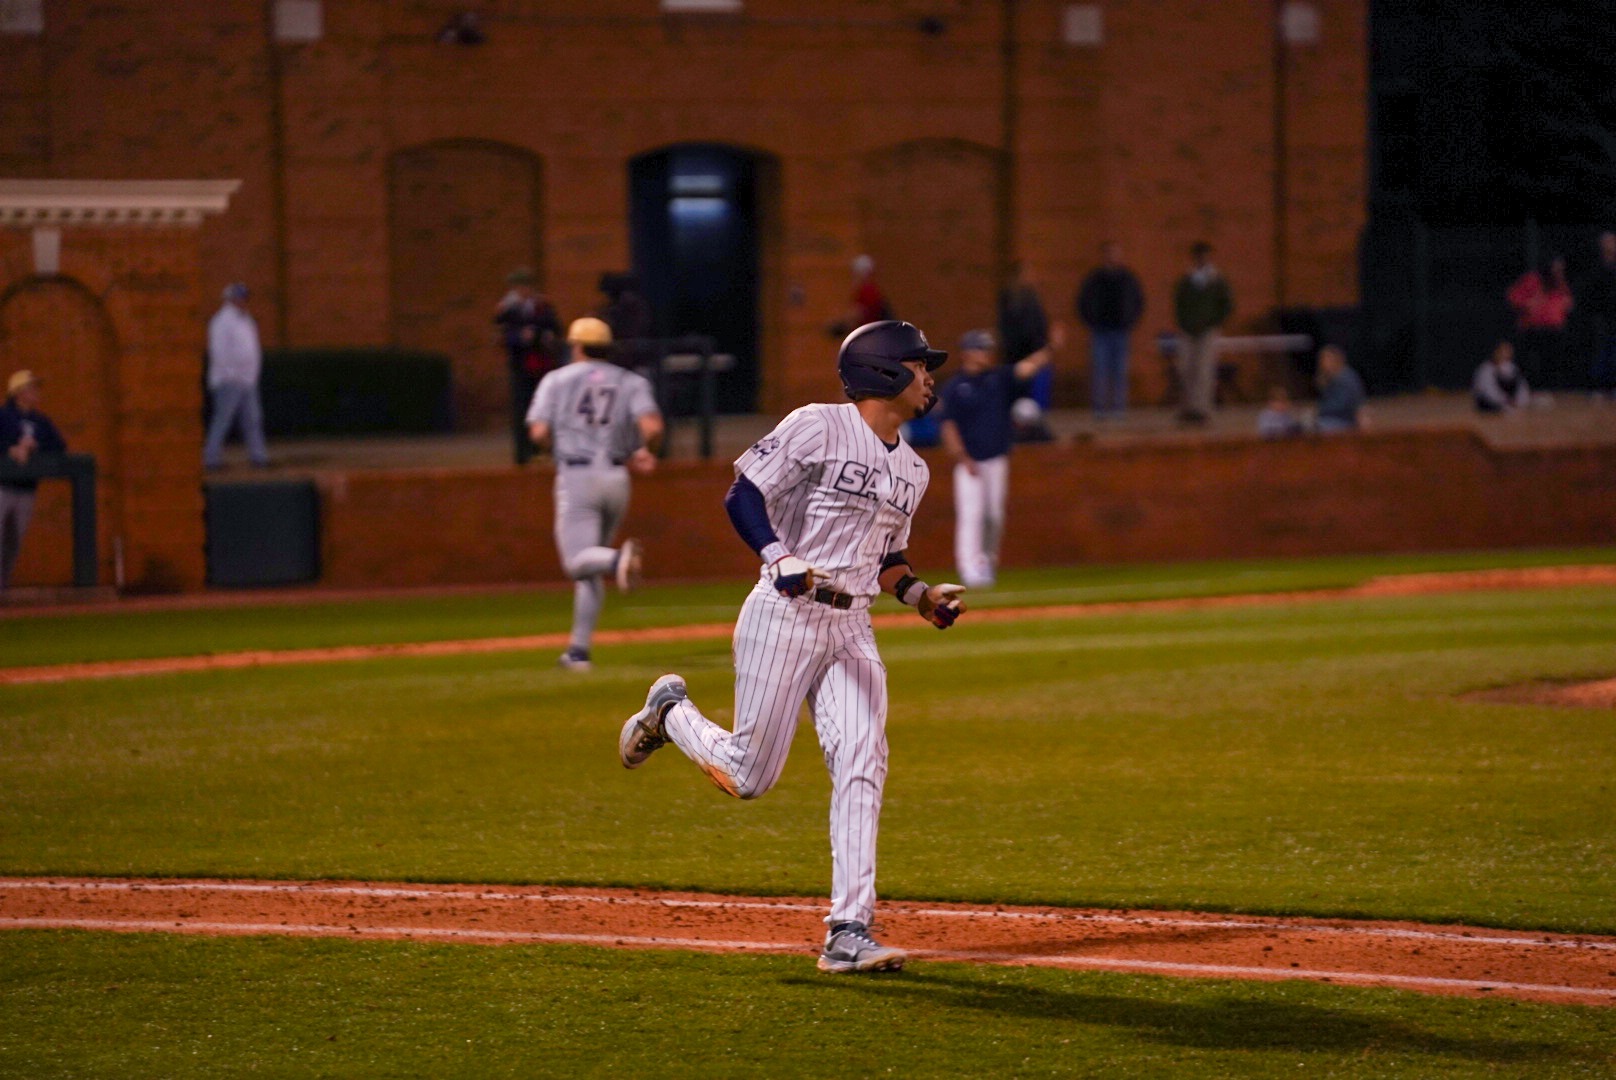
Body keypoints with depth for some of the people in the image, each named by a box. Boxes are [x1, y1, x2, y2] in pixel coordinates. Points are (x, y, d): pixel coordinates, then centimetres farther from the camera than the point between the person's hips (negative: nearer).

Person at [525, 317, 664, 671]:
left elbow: (539, 433, -4)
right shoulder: (631, 382, 10)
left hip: (576, 478, -4)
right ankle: (579, 650, 14)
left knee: (577, 560, -11)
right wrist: (646, 455, 13)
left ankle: (618, 559, -44)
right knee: (590, 569, 14)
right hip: (616, 476, 4)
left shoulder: (557, 380, 7)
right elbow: (652, 427, -7)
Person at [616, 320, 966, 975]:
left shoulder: (912, 469, 17)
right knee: (748, 776, -3)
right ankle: (670, 713, 29)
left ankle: (849, 935, -12)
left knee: (861, 768, -11)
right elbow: (743, 495, -10)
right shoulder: (818, 428, -7)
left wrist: (920, 595, 7)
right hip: (783, 617, -6)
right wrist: (780, 556, -26)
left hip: (851, 631, 6)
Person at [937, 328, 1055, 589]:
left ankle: (988, 563, 19)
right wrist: (963, 458, -14)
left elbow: (1028, 367, -2)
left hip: (997, 459, 4)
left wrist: (1049, 351, -18)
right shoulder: (954, 388, -3)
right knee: (971, 514, -12)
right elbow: (949, 426, -6)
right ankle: (970, 569, -16)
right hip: (970, 462, -4)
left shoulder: (999, 378, 8)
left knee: (994, 516, 5)